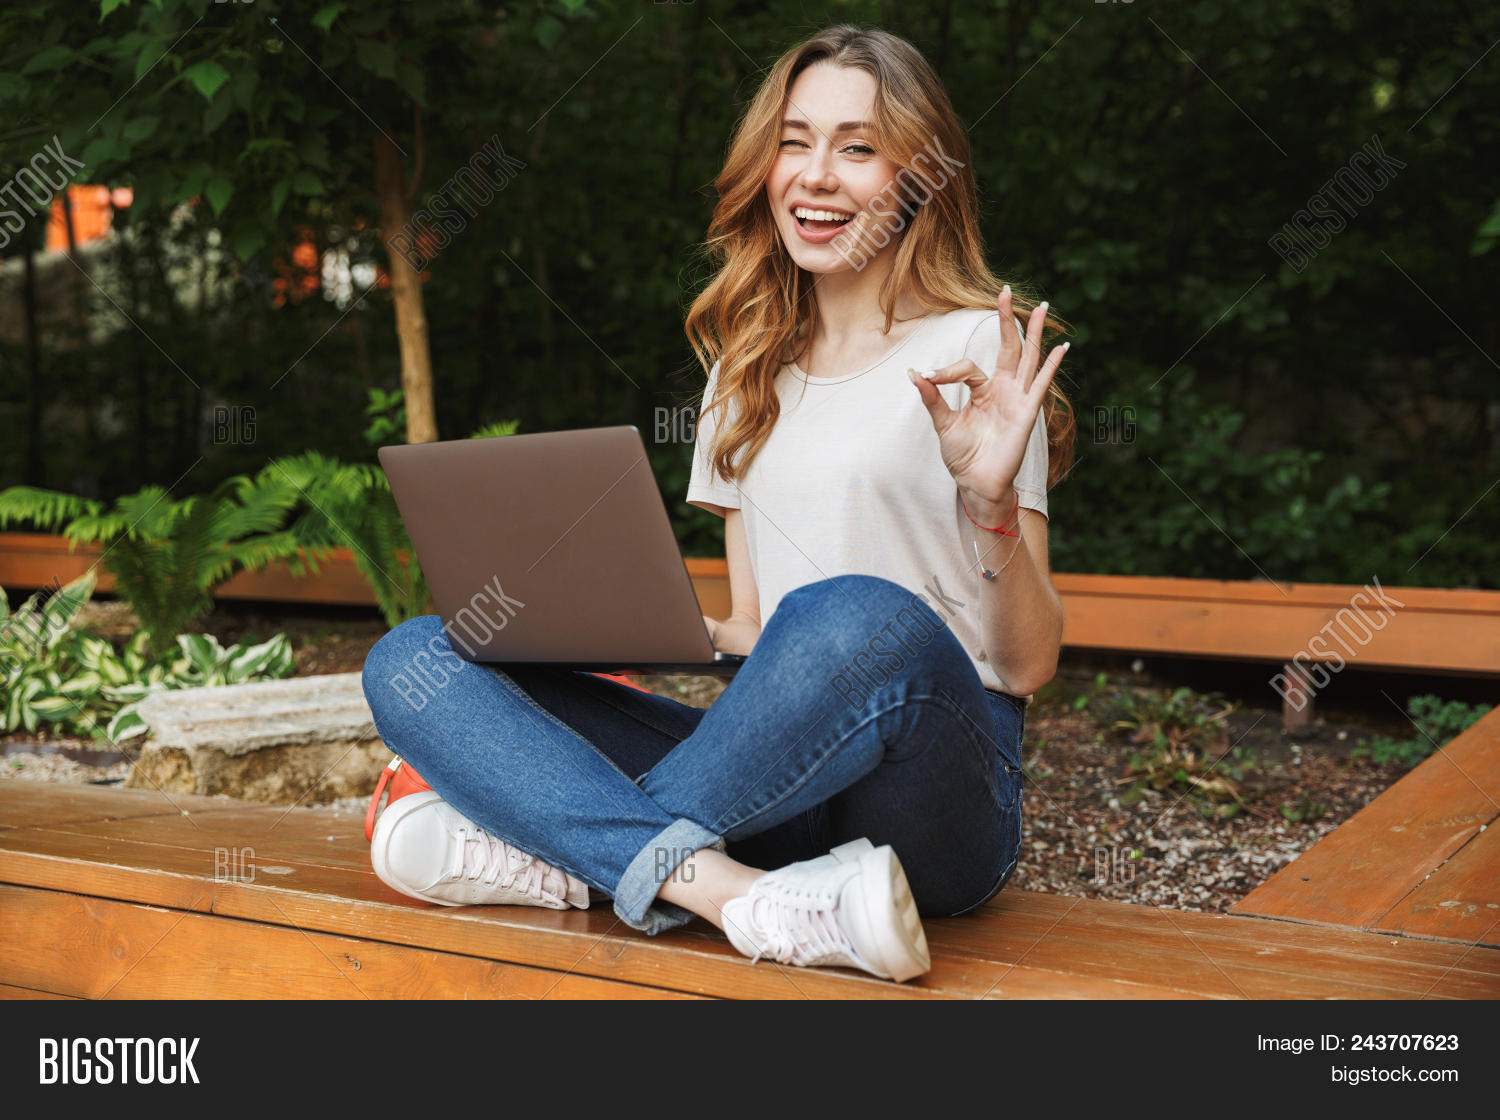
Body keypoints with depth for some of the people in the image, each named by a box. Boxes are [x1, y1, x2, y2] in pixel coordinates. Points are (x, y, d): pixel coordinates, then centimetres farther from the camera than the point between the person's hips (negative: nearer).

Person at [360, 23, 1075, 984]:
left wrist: (993, 500, -20)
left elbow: (1029, 666, -3)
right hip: (775, 779, 6)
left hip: (933, 784, -5)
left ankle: (561, 853, -18)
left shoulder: (974, 350, 1)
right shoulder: (750, 373, 18)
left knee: (857, 620, -40)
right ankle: (742, 899, -30)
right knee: (411, 659, -9)